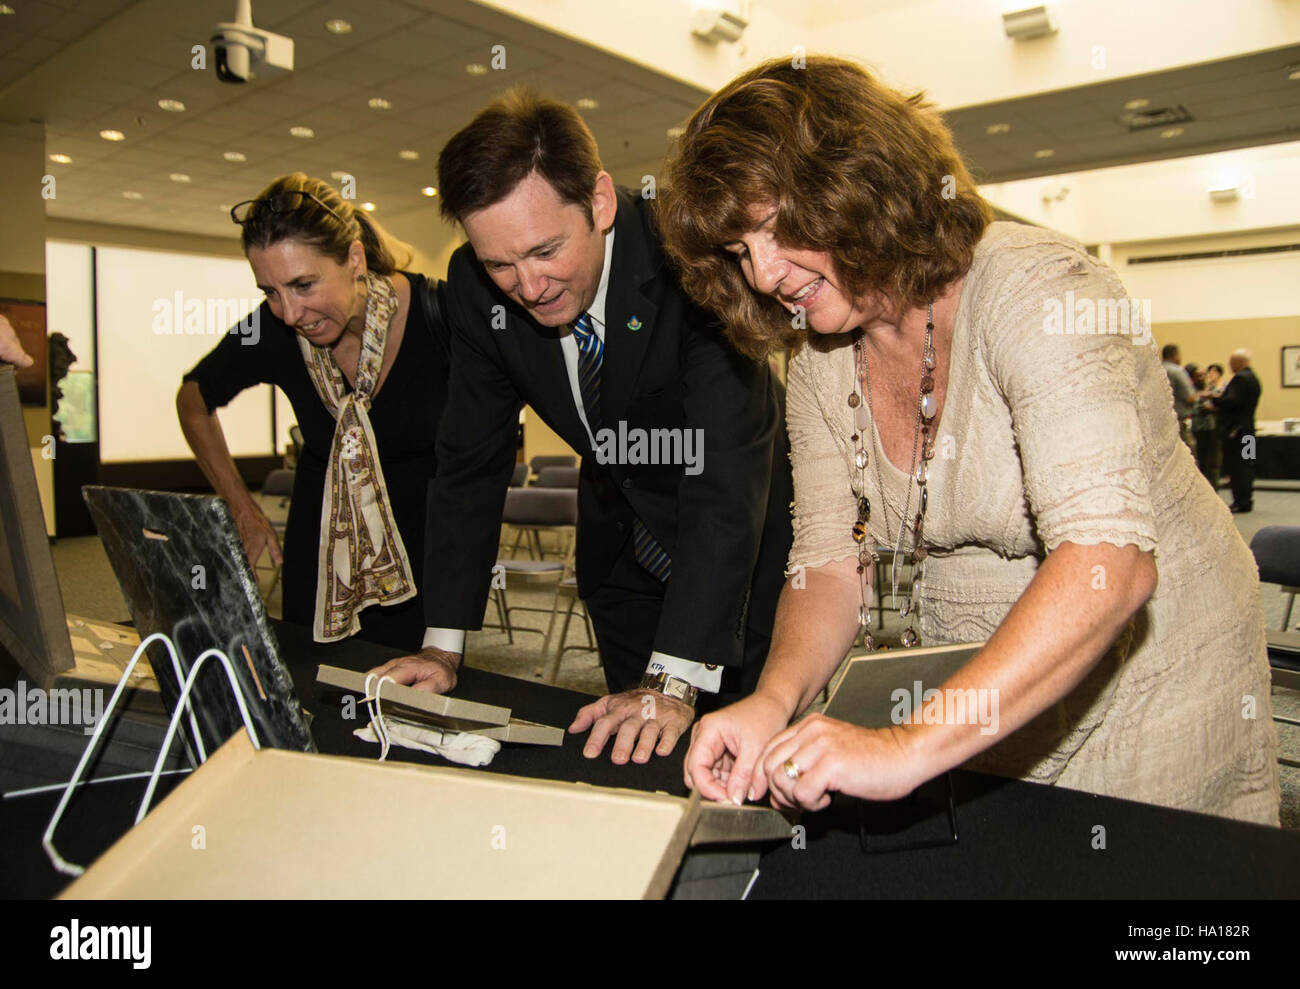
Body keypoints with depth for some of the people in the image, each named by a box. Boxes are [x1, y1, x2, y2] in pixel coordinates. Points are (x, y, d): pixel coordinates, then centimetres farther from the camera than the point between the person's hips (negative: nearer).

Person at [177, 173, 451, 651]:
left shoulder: (437, 313, -21)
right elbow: (194, 398, 8)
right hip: (320, 541, 2)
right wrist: (243, 509, 4)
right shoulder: (271, 331, -14)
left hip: (423, 541, -2)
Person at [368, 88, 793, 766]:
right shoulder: (477, 286, -16)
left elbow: (728, 469, -36)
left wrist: (676, 680, -41)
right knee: (628, 754, 14)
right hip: (622, 550, 4)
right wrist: (444, 646, -12)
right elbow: (471, 463, -8)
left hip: (745, 539, -3)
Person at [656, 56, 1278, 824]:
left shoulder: (1030, 287, -25)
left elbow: (1109, 560, -37)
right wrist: (775, 700, -26)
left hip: (1148, 678, -4)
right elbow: (831, 565, -7)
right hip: (966, 693, 5)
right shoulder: (821, 366, -5)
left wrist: (913, 746, -45)